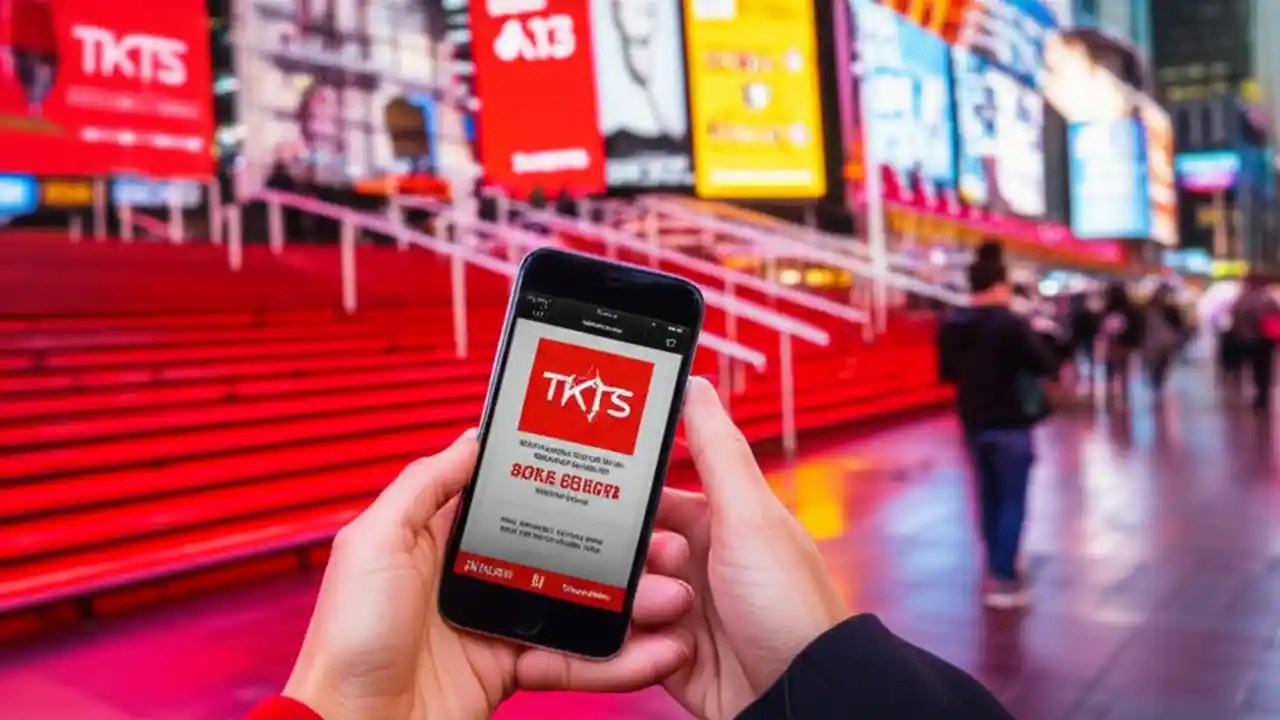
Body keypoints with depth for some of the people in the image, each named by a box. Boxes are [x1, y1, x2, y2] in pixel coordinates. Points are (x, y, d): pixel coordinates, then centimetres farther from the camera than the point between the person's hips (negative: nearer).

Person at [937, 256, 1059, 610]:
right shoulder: (1010, 323, -15)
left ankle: (996, 569, 25)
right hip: (1010, 423, -6)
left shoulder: (950, 326, 4)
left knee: (989, 496, 16)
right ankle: (1003, 579, -2)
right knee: (1012, 500, 0)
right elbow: (1047, 366, -14)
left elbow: (946, 372, 15)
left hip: (974, 423, 6)